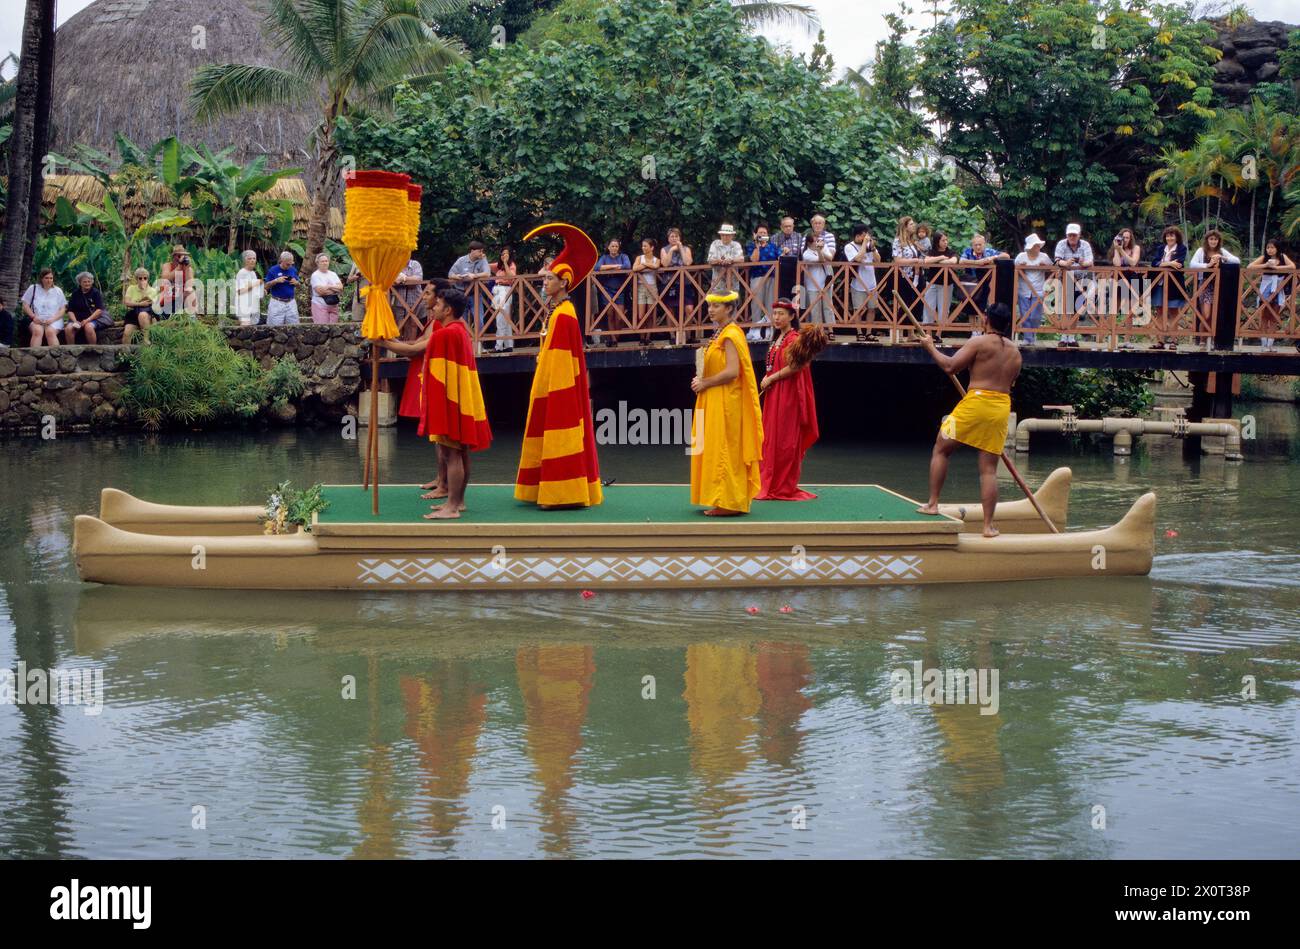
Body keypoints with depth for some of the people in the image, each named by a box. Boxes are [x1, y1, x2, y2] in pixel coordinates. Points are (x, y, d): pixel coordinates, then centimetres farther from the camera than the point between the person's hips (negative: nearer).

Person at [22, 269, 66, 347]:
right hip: (37, 320, 0)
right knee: (37, 331, -34)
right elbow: (25, 305, 10)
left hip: (54, 320, 0)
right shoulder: (33, 288, 12)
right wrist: (33, 316, -8)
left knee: (50, 332, -34)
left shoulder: (58, 291, 12)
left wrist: (52, 319, -10)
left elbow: (63, 309, 8)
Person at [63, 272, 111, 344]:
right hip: (77, 318, 3)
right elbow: (70, 310, 9)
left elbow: (99, 310, -6)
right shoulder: (75, 294, 11)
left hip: (93, 318, -3)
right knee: (68, 328, -28)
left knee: (88, 327, -37)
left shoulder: (96, 293, 3)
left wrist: (87, 320, -17)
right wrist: (75, 321, -10)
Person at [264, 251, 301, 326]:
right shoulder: (273, 270, -4)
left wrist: (296, 282, -7)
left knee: (293, 325, 5)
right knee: (275, 325, -6)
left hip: (291, 302, 4)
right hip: (277, 303, -4)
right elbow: (266, 286, -3)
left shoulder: (293, 270, 8)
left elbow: (298, 284, 17)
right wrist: (276, 281, -19)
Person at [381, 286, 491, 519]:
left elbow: (415, 349, -12)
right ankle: (458, 501, 22)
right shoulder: (460, 330, 15)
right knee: (460, 451, 14)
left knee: (450, 452, -8)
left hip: (449, 398, -11)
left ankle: (452, 506, -7)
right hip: (462, 398, 11)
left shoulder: (445, 334, -18)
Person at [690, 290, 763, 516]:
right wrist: (702, 381, 3)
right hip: (714, 402, 10)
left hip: (726, 402, -10)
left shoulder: (731, 334, -14)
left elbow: (732, 371, -24)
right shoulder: (721, 334, 14)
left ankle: (727, 503, -3)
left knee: (723, 449, -7)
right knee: (716, 449, 11)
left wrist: (704, 383, -14)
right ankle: (722, 500, 15)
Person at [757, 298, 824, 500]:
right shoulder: (778, 339, 16)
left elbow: (795, 366, -21)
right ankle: (770, 484, 14)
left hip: (787, 396, -9)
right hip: (773, 395, 9)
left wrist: (770, 379, -12)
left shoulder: (794, 338, -11)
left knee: (783, 441, -5)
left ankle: (783, 488, 0)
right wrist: (767, 380, 4)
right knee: (770, 440, 9)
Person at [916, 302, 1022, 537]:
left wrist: (930, 347, 4)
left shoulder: (979, 342, -4)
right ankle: (988, 525, 2)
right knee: (989, 468, 5)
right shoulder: (1015, 352, 15)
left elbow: (950, 366, -9)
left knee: (941, 449, 12)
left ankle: (932, 504, 8)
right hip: (1002, 409, 5)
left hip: (976, 403, -5)